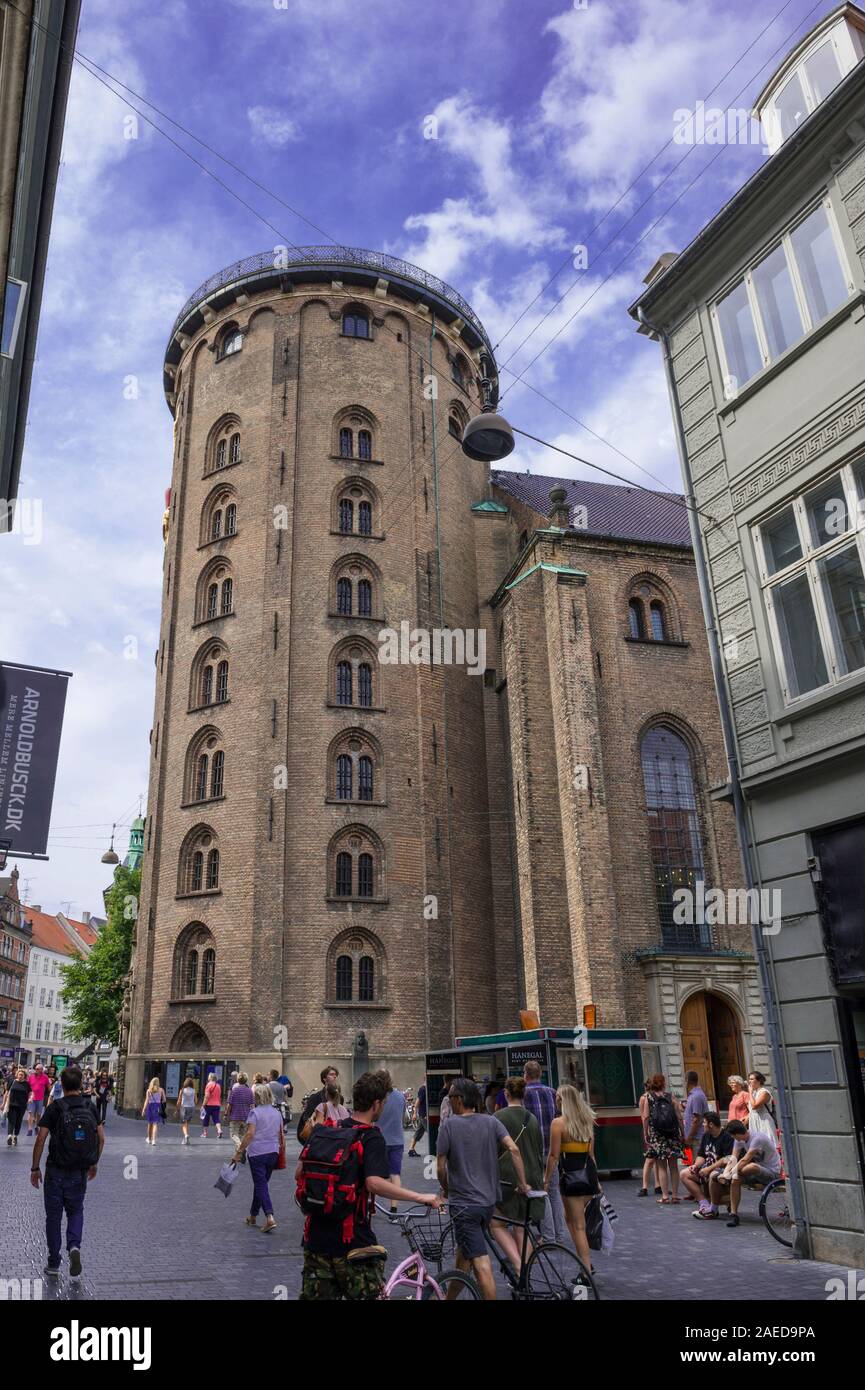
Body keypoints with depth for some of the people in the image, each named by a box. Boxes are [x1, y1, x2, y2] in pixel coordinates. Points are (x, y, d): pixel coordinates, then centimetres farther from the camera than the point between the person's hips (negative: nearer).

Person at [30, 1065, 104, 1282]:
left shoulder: (55, 1107, -11)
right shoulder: (89, 1107, 0)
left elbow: (41, 1139, -15)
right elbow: (101, 1137, 2)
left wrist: (35, 1168, -4)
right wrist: (94, 1163, 15)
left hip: (56, 1171, -2)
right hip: (80, 1173, 2)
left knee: (54, 1216, 13)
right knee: (76, 1212, 17)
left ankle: (53, 1264, 19)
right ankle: (74, 1246, -8)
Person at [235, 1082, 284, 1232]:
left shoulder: (254, 1112, -9)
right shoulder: (277, 1113, 9)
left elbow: (250, 1134, -16)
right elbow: (281, 1134, 12)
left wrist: (239, 1151, -12)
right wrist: (282, 1151, 22)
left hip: (257, 1153, -5)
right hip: (273, 1152, 6)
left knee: (261, 1185, -3)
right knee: (261, 1183, 18)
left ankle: (270, 1217, -17)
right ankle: (253, 1216, 29)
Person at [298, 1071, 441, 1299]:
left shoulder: (324, 1131, 5)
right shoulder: (372, 1138, -14)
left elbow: (299, 1173, 9)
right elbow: (374, 1183, -29)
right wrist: (421, 1197, -23)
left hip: (315, 1237, 6)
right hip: (352, 1242, -6)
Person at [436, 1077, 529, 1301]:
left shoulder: (449, 1125, -11)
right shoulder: (491, 1121, 0)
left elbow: (440, 1167, -7)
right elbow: (514, 1150, -9)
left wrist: (446, 1190, 11)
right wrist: (522, 1184, -1)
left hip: (463, 1202, -6)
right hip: (489, 1200, 6)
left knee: (481, 1264, -5)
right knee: (464, 1251, 24)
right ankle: (450, 1296, 37)